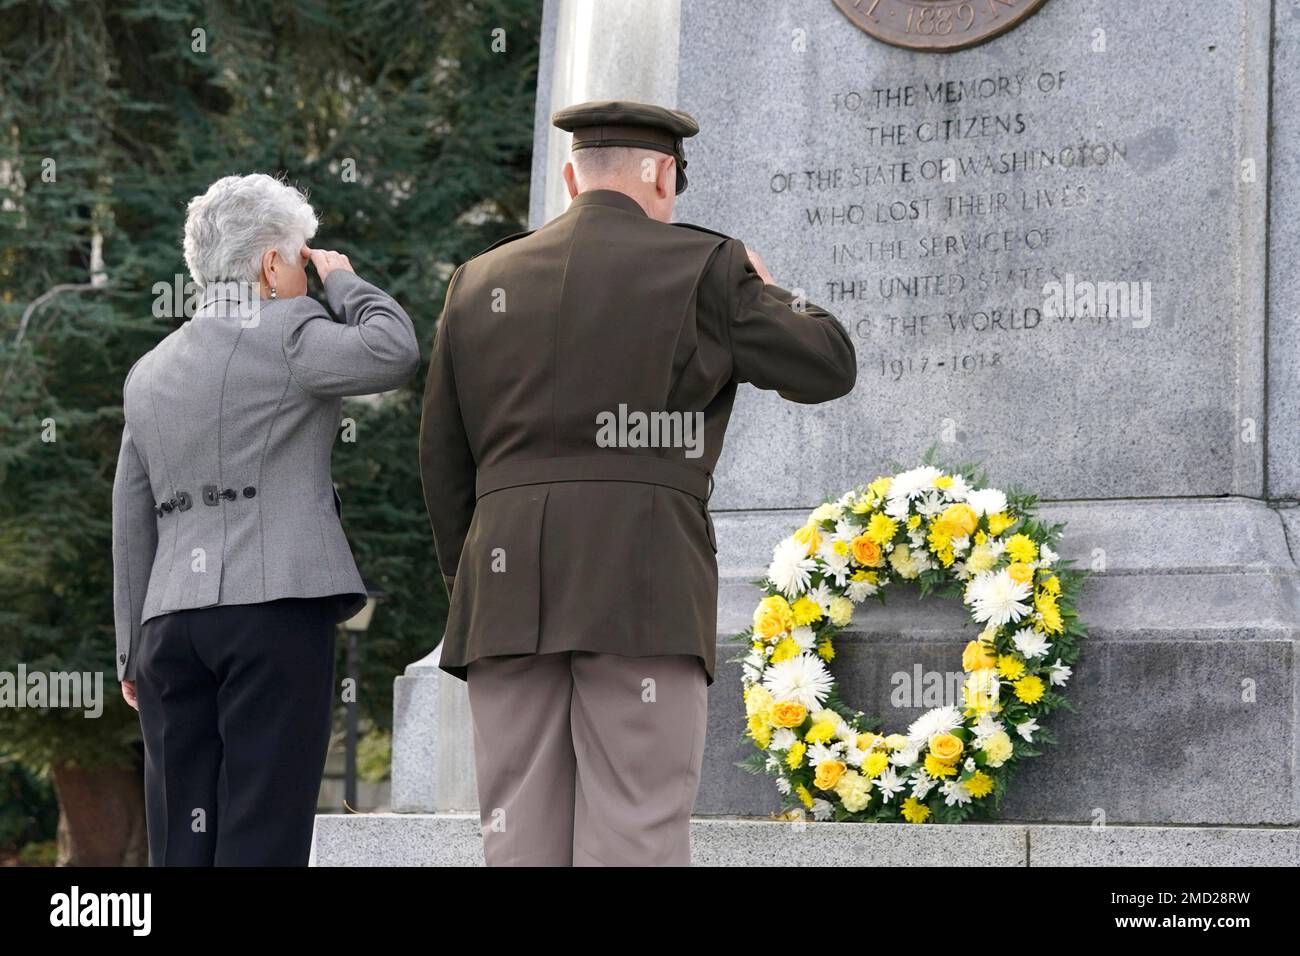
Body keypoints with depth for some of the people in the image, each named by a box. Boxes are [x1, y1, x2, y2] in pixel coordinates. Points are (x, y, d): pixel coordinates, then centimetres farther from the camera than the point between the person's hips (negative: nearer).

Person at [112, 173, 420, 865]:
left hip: (171, 619, 7)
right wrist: (342, 281, 4)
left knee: (182, 839, 6)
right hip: (274, 607, -7)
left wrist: (133, 652, 21)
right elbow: (392, 352, -15)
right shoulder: (284, 333, -3)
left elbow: (132, 525, 19)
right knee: (262, 833, -6)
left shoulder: (150, 372, 19)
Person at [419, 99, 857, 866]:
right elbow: (829, 367, 9)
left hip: (508, 594, 4)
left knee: (525, 843, 2)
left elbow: (445, 464, 16)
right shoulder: (702, 267, 4)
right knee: (636, 850, -6)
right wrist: (768, 294, 28)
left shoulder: (480, 283, 16)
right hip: (642, 586, -4)